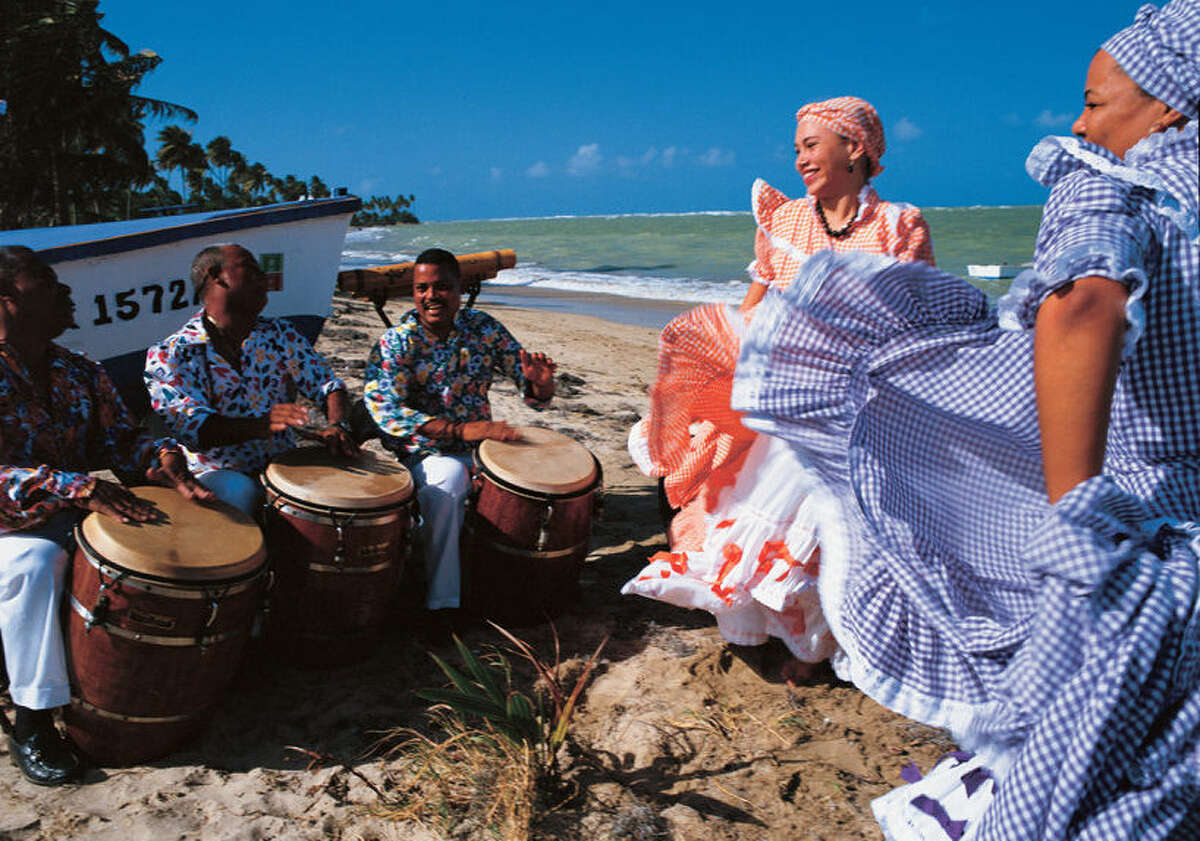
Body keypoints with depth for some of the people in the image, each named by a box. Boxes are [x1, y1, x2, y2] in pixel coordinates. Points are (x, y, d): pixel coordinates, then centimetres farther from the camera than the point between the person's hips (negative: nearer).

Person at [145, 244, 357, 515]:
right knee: (240, 493, -38)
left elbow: (326, 383, 11)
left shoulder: (280, 334, 11)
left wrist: (337, 426, -13)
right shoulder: (169, 354, -3)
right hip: (218, 473, -4)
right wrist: (261, 426, -34)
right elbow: (187, 425, -17)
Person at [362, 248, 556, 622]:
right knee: (448, 478, -35)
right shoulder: (397, 342, -9)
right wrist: (462, 430, -34)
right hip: (421, 451, -4)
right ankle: (442, 599, -23)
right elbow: (386, 410, -24)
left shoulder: (484, 329, -1)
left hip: (479, 442, 4)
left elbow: (536, 397, 0)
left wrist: (539, 381, -28)